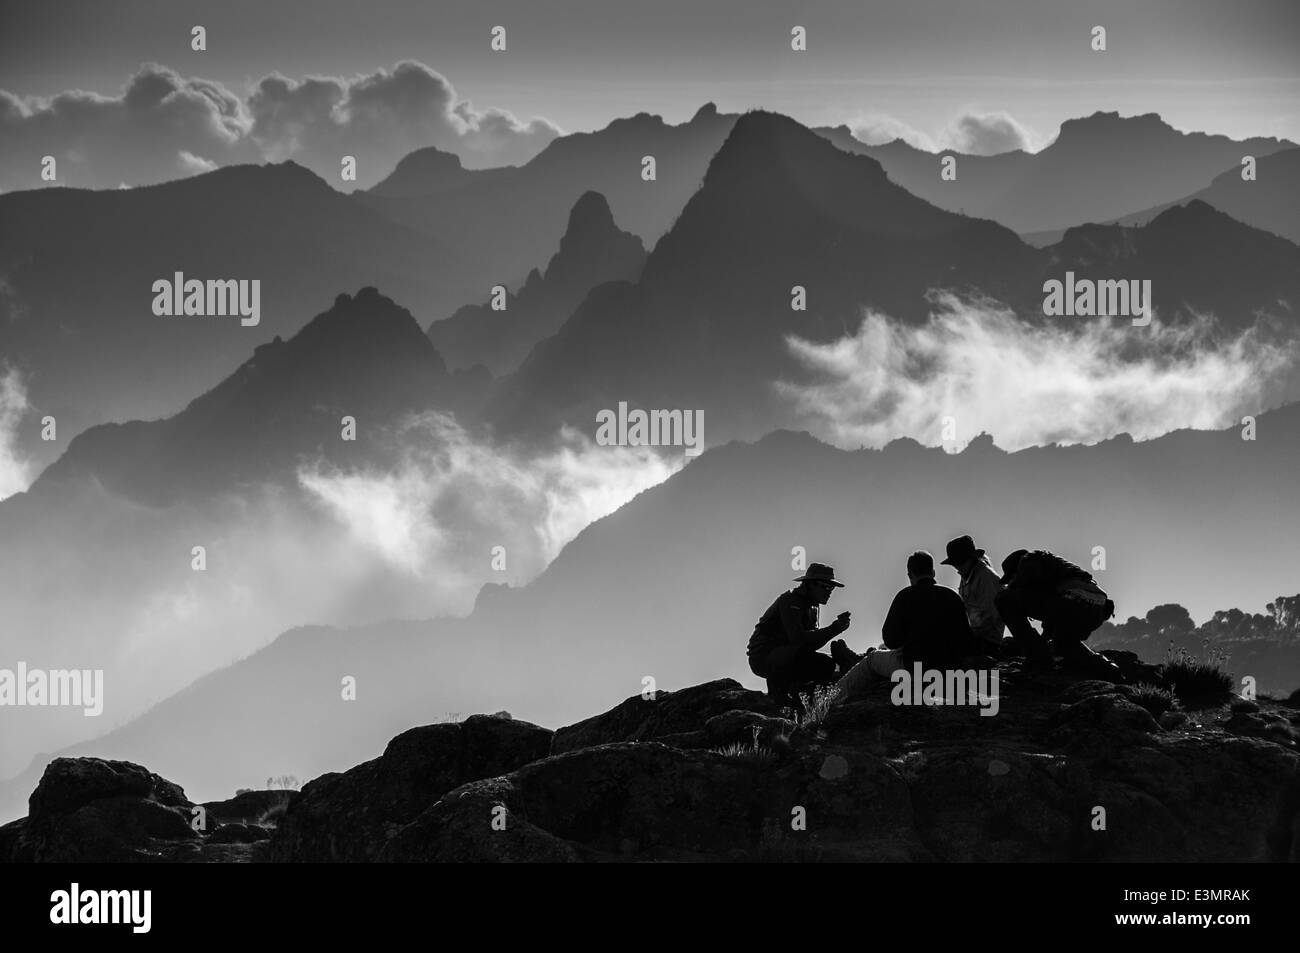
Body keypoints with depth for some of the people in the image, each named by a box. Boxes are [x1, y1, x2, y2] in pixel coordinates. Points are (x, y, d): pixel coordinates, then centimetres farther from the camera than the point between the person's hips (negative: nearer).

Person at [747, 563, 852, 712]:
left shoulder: (811, 607, 12)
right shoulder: (790, 600, -17)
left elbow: (812, 642, 2)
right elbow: (797, 637, -31)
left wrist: (837, 626, -12)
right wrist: (833, 629, -30)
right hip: (762, 658, -9)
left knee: (829, 666, -2)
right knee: (800, 651, -38)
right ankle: (776, 690, -17)